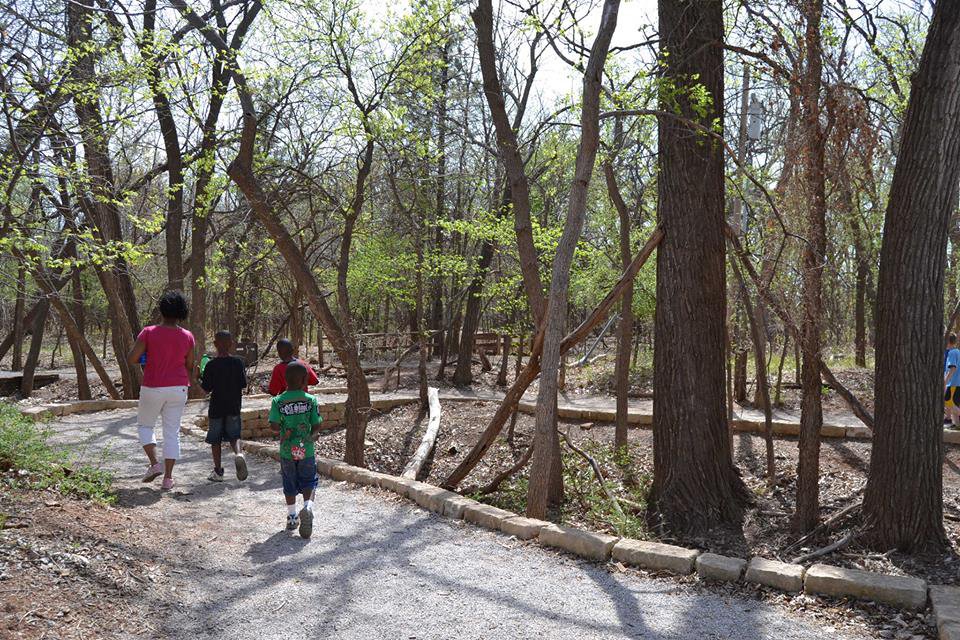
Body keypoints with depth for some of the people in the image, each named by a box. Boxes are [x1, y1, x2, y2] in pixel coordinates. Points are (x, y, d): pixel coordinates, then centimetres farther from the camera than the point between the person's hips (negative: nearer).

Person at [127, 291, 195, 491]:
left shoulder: (149, 332, -10)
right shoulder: (188, 337, -2)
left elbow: (131, 359, -11)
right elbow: (189, 367, 5)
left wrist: (146, 355, 8)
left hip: (153, 388, -2)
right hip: (178, 388, 2)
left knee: (145, 425, 20)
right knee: (172, 432, 7)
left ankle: (154, 463, 3)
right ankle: (168, 478, 7)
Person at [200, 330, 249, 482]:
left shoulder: (211, 365, -9)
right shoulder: (238, 362, -4)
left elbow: (206, 389, -7)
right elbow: (243, 385, -2)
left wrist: (200, 377, 10)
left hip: (216, 408, -1)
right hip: (234, 407, 2)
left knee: (215, 440, 10)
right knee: (234, 436, 13)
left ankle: (217, 471, 14)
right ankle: (238, 453, -18)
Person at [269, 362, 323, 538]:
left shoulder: (277, 401, -8)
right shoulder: (310, 400, -8)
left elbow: (274, 426, -13)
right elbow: (317, 426, -7)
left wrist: (284, 430, 8)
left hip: (287, 451, 1)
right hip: (307, 451, -1)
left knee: (289, 485, 16)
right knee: (308, 482, 13)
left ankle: (292, 517, 24)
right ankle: (308, 506, -12)